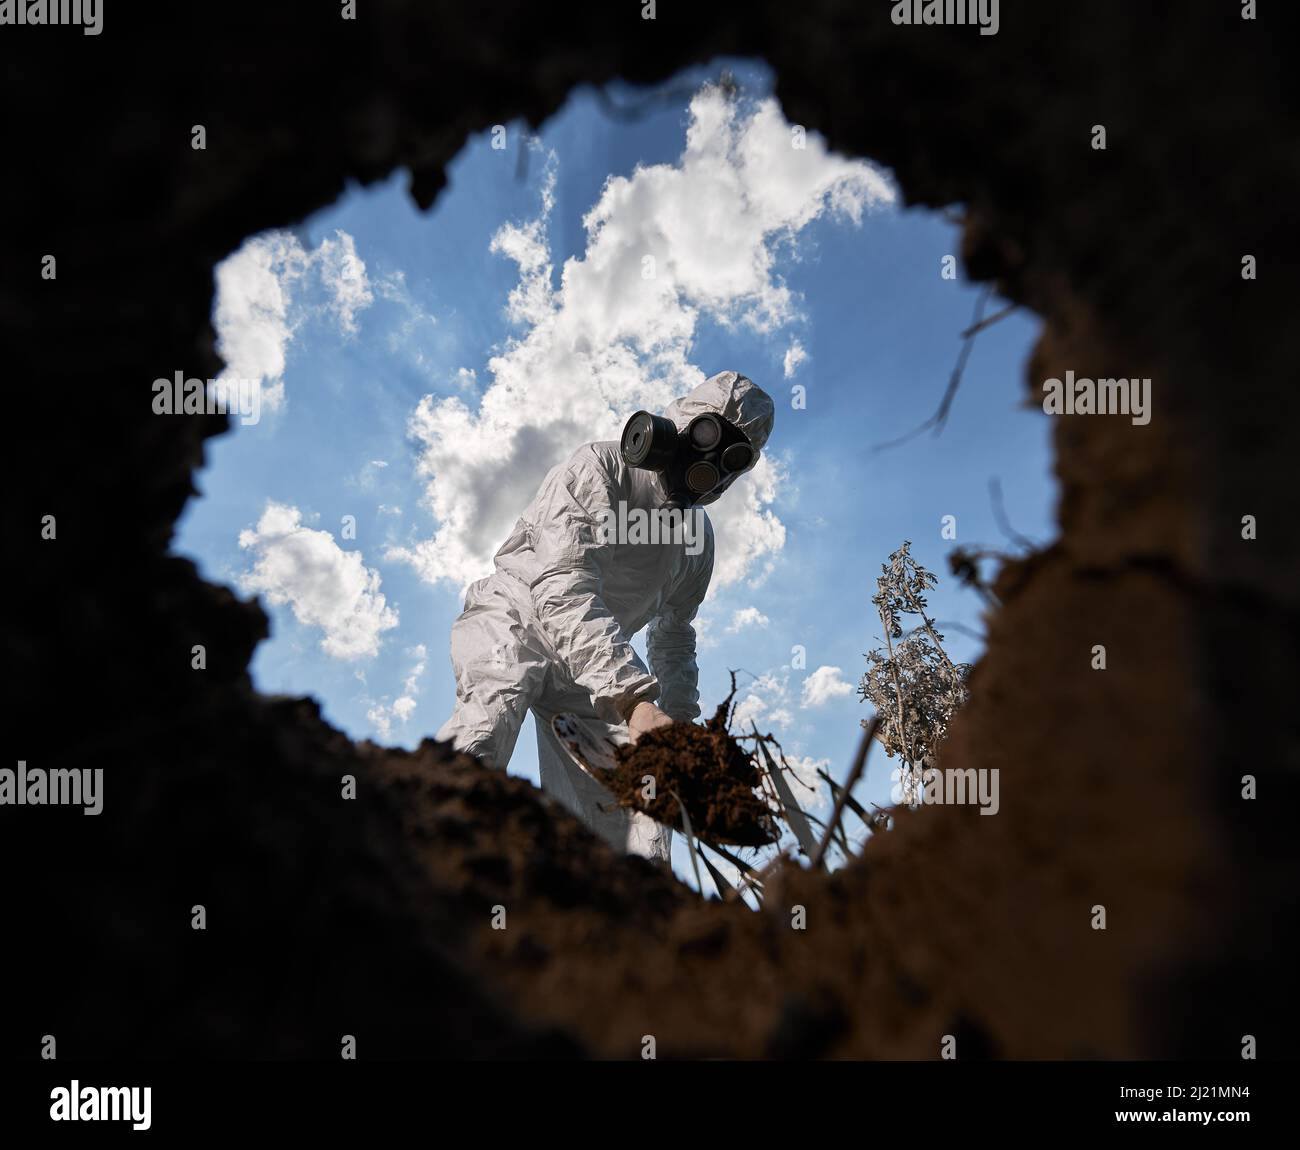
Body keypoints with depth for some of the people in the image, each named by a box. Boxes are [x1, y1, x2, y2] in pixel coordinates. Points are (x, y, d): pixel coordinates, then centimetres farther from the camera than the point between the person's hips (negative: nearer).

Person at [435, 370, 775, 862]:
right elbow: (563, 587, -30)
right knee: (485, 727, -37)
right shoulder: (597, 467, -15)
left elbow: (673, 639, 19)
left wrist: (677, 720, 1)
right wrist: (635, 700, -41)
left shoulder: (698, 537, 7)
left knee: (637, 816, -9)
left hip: (586, 666, 6)